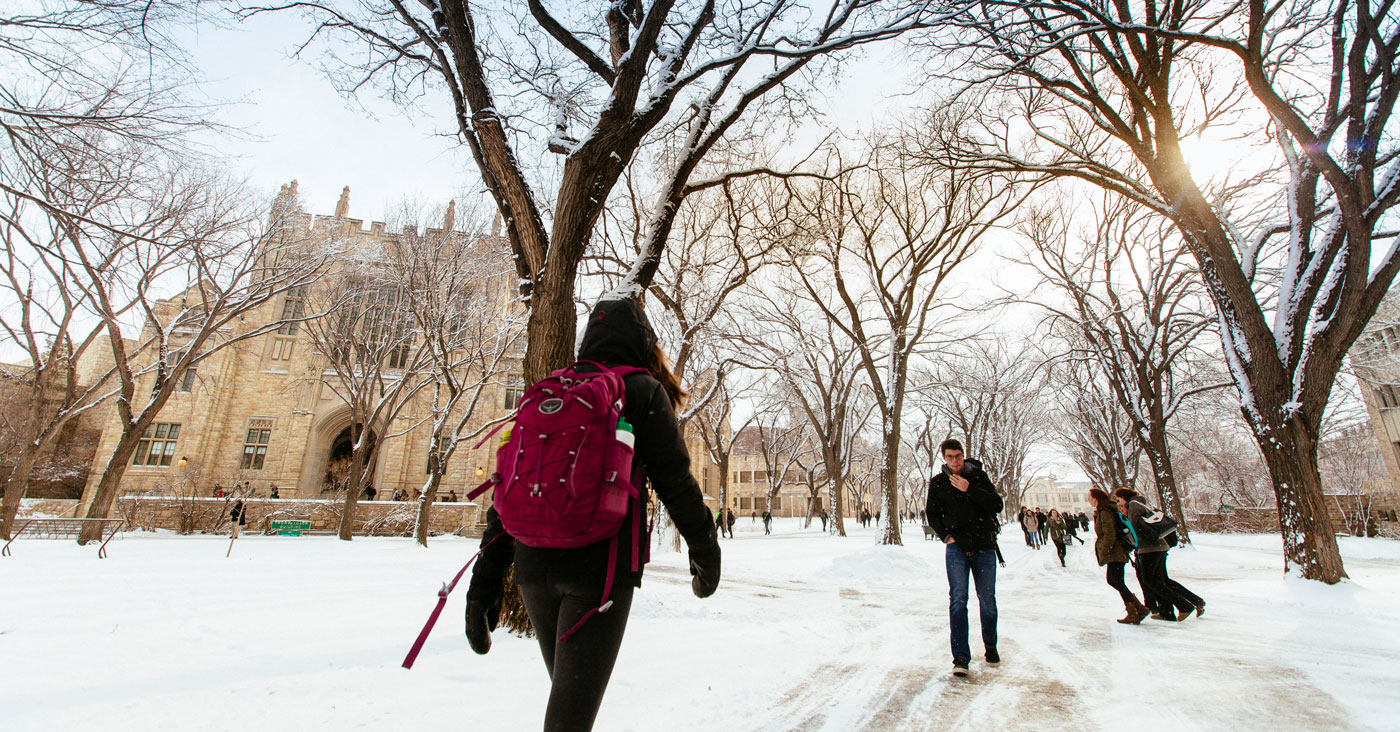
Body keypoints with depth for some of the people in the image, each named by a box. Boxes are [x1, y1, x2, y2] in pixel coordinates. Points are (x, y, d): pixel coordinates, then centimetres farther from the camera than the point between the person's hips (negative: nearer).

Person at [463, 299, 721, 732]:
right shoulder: (641, 391, 0)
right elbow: (674, 479, -5)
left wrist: (486, 580, 11)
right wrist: (705, 549, 8)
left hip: (534, 566, 5)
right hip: (601, 565, -5)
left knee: (568, 686, 24)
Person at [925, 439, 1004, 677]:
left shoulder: (978, 476, 1)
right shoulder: (937, 483, 3)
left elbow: (997, 505, -8)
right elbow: (932, 514, 12)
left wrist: (969, 490, -18)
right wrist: (946, 536, -1)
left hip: (984, 547, 1)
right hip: (957, 548, 0)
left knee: (987, 601, 9)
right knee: (958, 599, -10)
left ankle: (990, 647, 32)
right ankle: (961, 657, -7)